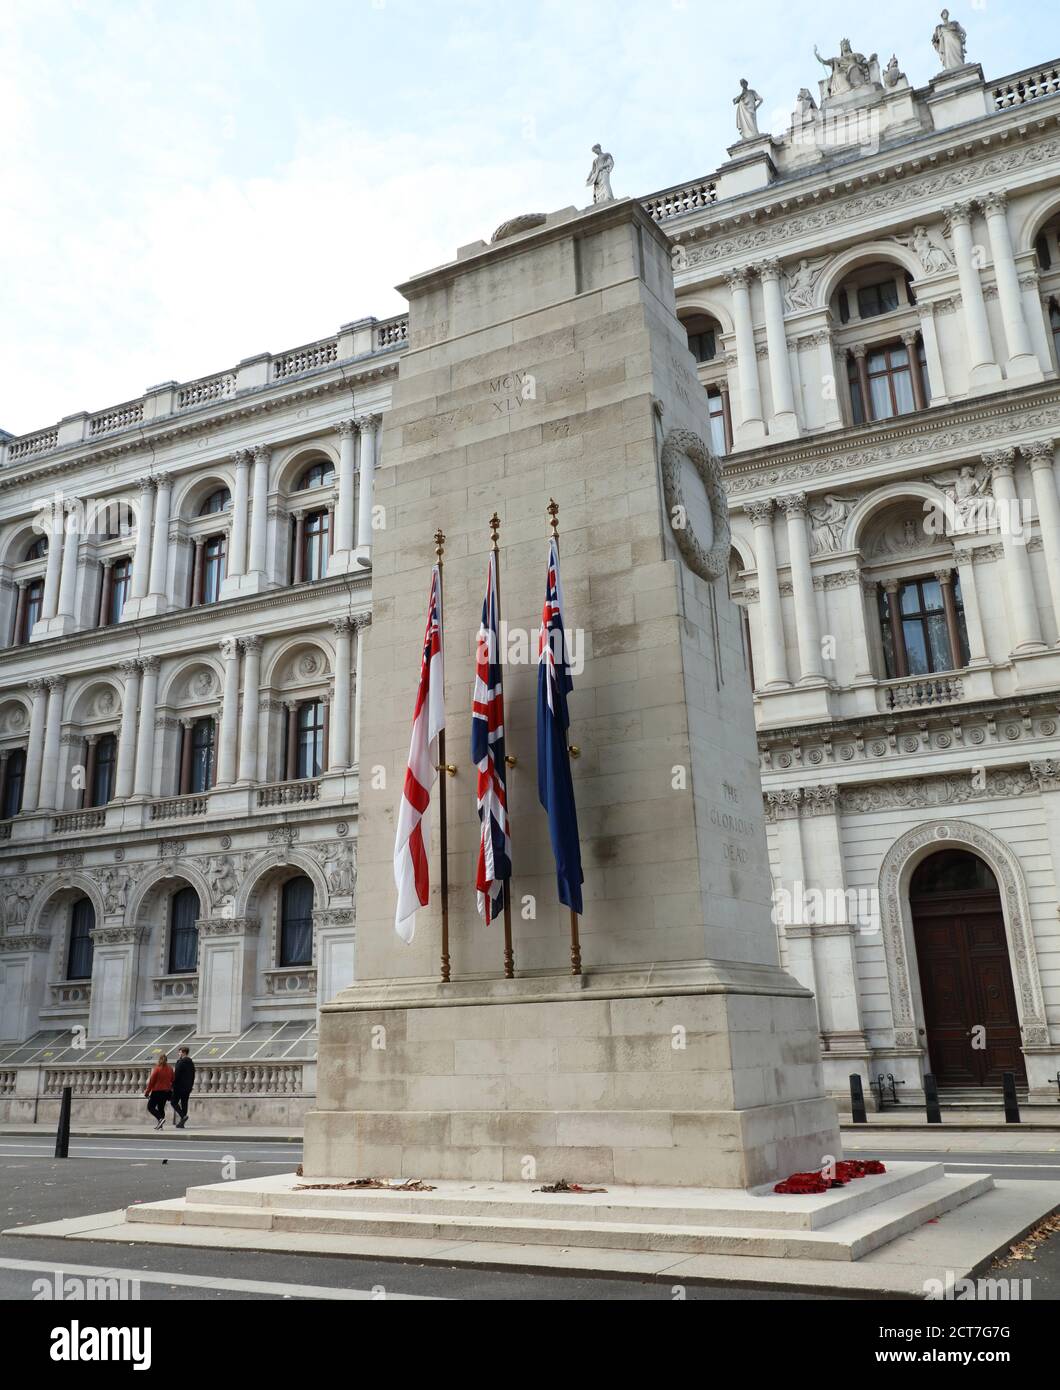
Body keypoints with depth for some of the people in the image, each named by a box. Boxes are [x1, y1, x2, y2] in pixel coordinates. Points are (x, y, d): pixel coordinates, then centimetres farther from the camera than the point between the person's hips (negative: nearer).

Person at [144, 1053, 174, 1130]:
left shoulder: (157, 1069, -13)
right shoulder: (170, 1069, 4)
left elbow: (152, 1081, -11)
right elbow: (172, 1080, 10)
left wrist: (147, 1091, -2)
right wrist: (170, 1089, 22)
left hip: (157, 1091, -6)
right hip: (166, 1091, 6)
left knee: (150, 1107, 3)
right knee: (161, 1108, 15)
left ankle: (161, 1118, -17)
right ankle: (161, 1125, 8)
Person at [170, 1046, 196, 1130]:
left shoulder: (181, 1062, -12)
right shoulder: (191, 1063, 12)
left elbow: (176, 1074, -15)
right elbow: (193, 1076, 16)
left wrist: (173, 1084, -7)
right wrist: (190, 1086, 20)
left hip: (180, 1086, -8)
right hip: (188, 1087, 8)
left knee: (174, 1102, 0)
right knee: (184, 1103, 9)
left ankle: (183, 1116, -17)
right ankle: (182, 1123, 9)